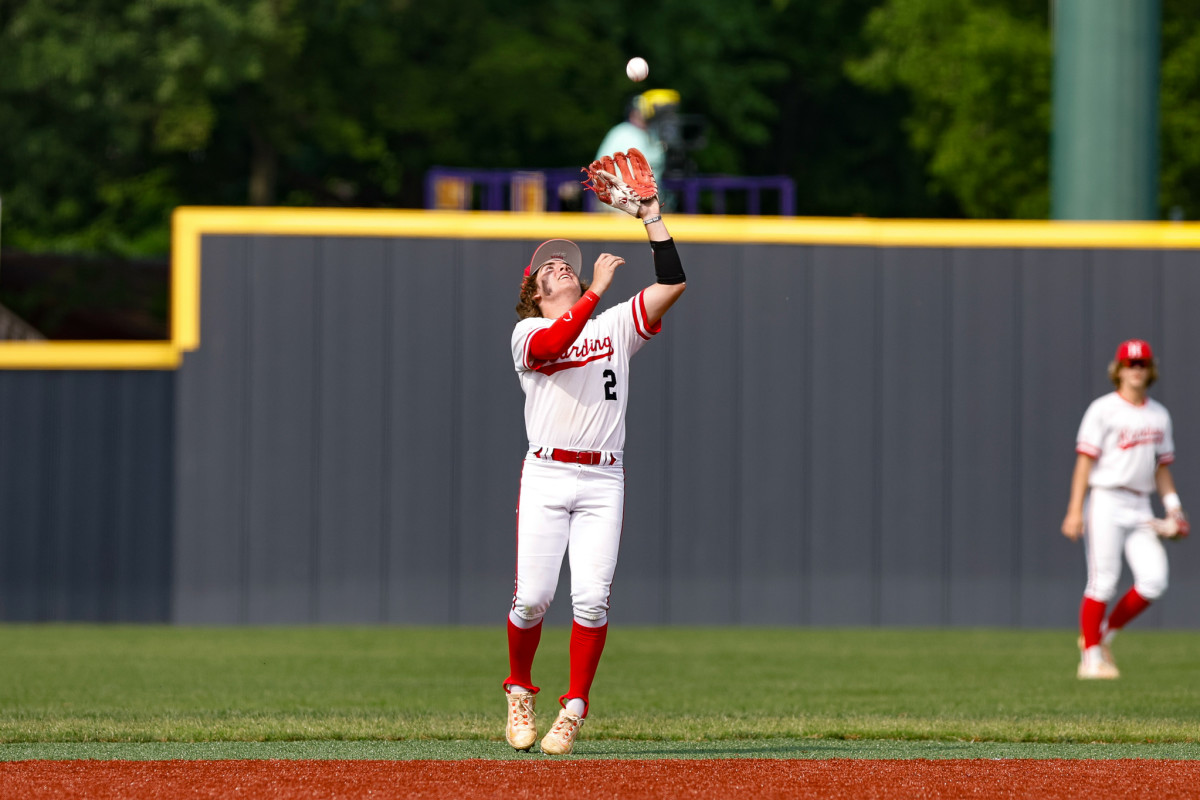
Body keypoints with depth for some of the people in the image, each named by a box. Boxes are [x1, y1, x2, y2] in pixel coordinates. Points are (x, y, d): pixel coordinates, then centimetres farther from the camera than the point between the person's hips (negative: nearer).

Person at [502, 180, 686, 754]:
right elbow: (553, 345, -16)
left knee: (591, 599, -9)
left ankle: (574, 711, 1)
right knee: (533, 598, -7)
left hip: (603, 481, 2)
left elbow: (672, 283, 4)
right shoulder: (527, 333, 8)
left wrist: (651, 216, 2)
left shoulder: (616, 325, 16)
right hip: (545, 476, -2)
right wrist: (596, 291, -17)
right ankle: (519, 692, 18)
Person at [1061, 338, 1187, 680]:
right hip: (1106, 501, -5)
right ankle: (1091, 657, -1)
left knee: (1154, 580, -7)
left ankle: (1105, 635, 12)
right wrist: (1075, 511, -13)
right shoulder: (1103, 409, -3)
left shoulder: (1159, 415, 14)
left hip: (1139, 507, 5)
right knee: (1103, 581, -8)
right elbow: (1085, 460, -7)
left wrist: (1172, 505, 7)